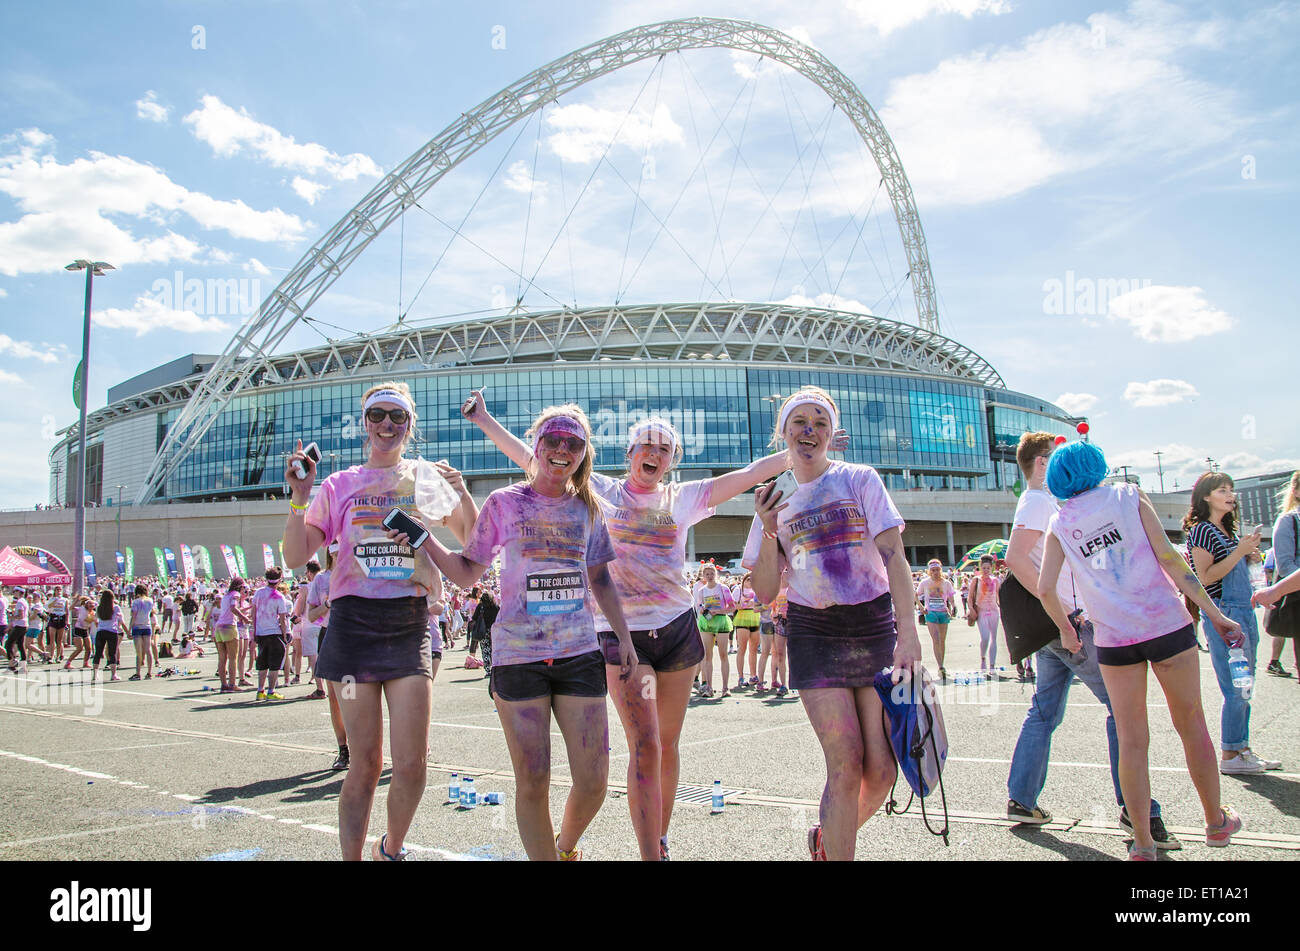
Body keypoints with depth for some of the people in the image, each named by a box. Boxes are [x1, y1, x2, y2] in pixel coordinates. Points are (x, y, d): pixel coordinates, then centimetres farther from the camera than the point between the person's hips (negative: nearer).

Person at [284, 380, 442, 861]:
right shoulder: (339, 485, 10)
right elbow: (295, 557, 6)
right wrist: (300, 497, -6)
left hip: (411, 623, 0)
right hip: (354, 622, 0)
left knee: (412, 763, -4)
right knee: (365, 764, 1)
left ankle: (391, 849, 25)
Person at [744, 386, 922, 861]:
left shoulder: (859, 479, 3)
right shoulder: (776, 500, 9)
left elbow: (893, 555, -6)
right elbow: (765, 592, 6)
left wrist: (908, 631, -18)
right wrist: (769, 532, -9)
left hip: (876, 627, 0)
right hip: (814, 633, 0)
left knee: (881, 771, -2)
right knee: (846, 767, -10)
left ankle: (828, 837, 26)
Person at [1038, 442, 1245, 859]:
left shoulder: (1059, 524, 5)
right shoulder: (1129, 496, 1)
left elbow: (1045, 589, -1)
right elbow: (1168, 558, -6)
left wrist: (1066, 630, 16)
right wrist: (1214, 612, -2)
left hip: (1113, 638, 1)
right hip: (1166, 624, -1)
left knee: (1132, 740, 7)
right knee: (1191, 723, 15)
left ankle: (1142, 841, 11)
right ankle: (1216, 822, 29)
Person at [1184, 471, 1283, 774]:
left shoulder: (1228, 530, 16)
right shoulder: (1201, 530, -10)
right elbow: (1205, 577, -17)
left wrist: (1250, 551, 8)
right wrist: (1240, 551, -18)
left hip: (1245, 613, 9)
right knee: (1236, 691, -6)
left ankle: (1243, 750, 21)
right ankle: (1229, 757, 4)